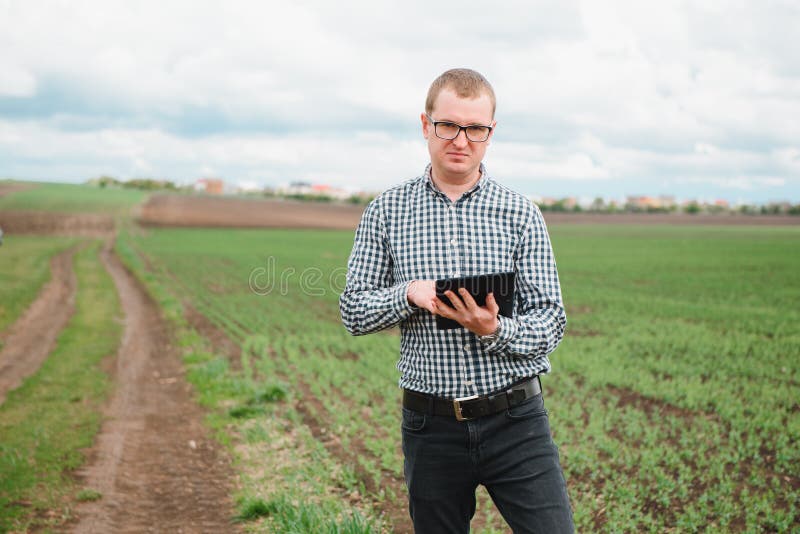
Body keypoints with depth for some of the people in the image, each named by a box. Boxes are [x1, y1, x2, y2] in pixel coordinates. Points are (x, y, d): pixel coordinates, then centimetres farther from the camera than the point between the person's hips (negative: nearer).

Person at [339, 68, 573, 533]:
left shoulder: (521, 214, 1)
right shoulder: (387, 212, 3)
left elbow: (551, 322, -1)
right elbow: (353, 312, 4)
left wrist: (494, 330, -21)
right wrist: (408, 295, -15)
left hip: (515, 422, -1)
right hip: (431, 427, 1)